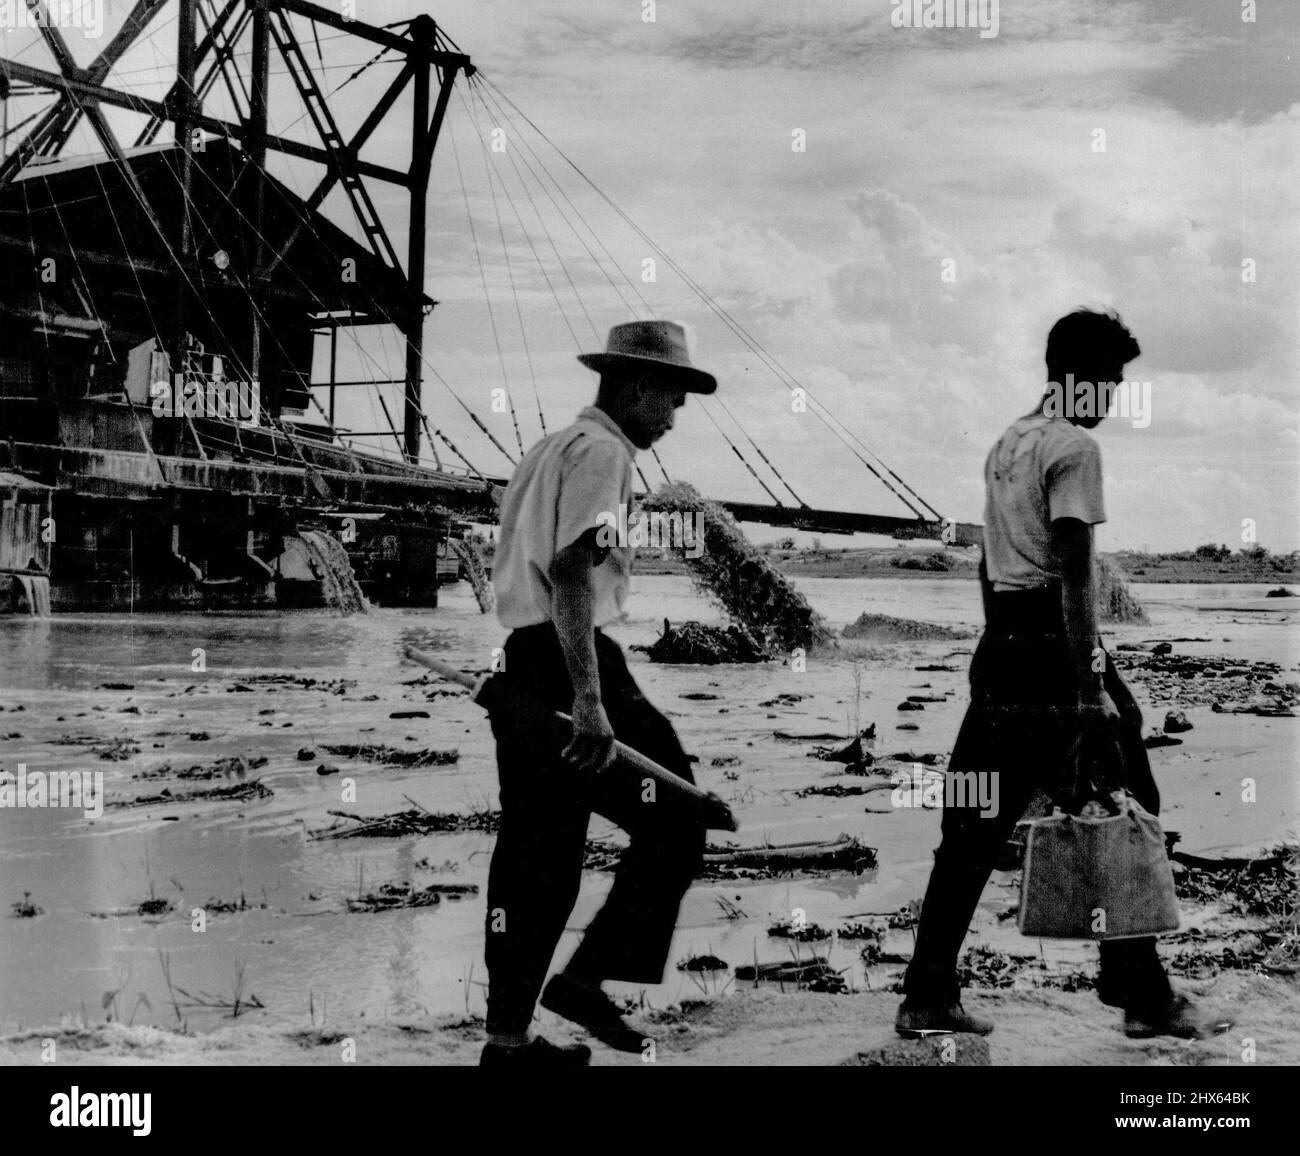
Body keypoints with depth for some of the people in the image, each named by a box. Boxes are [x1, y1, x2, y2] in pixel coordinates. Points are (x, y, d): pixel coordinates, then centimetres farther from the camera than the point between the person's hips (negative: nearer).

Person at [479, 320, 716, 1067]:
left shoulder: (553, 448, 22)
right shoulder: (601, 452, -8)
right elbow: (571, 570, -21)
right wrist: (588, 698, -27)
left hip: (519, 666, 10)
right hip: (571, 662, -10)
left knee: (534, 857, 11)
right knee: (678, 815, 0)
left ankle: (509, 1034, 14)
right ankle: (589, 974, -1)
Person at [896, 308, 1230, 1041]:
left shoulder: (1007, 445, 17)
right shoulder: (1076, 447, -9)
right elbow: (1074, 574, -17)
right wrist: (1092, 688, -19)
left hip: (1002, 646, 9)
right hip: (1055, 649, -9)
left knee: (974, 826, 9)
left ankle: (928, 997, 10)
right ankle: (1144, 997, 7)